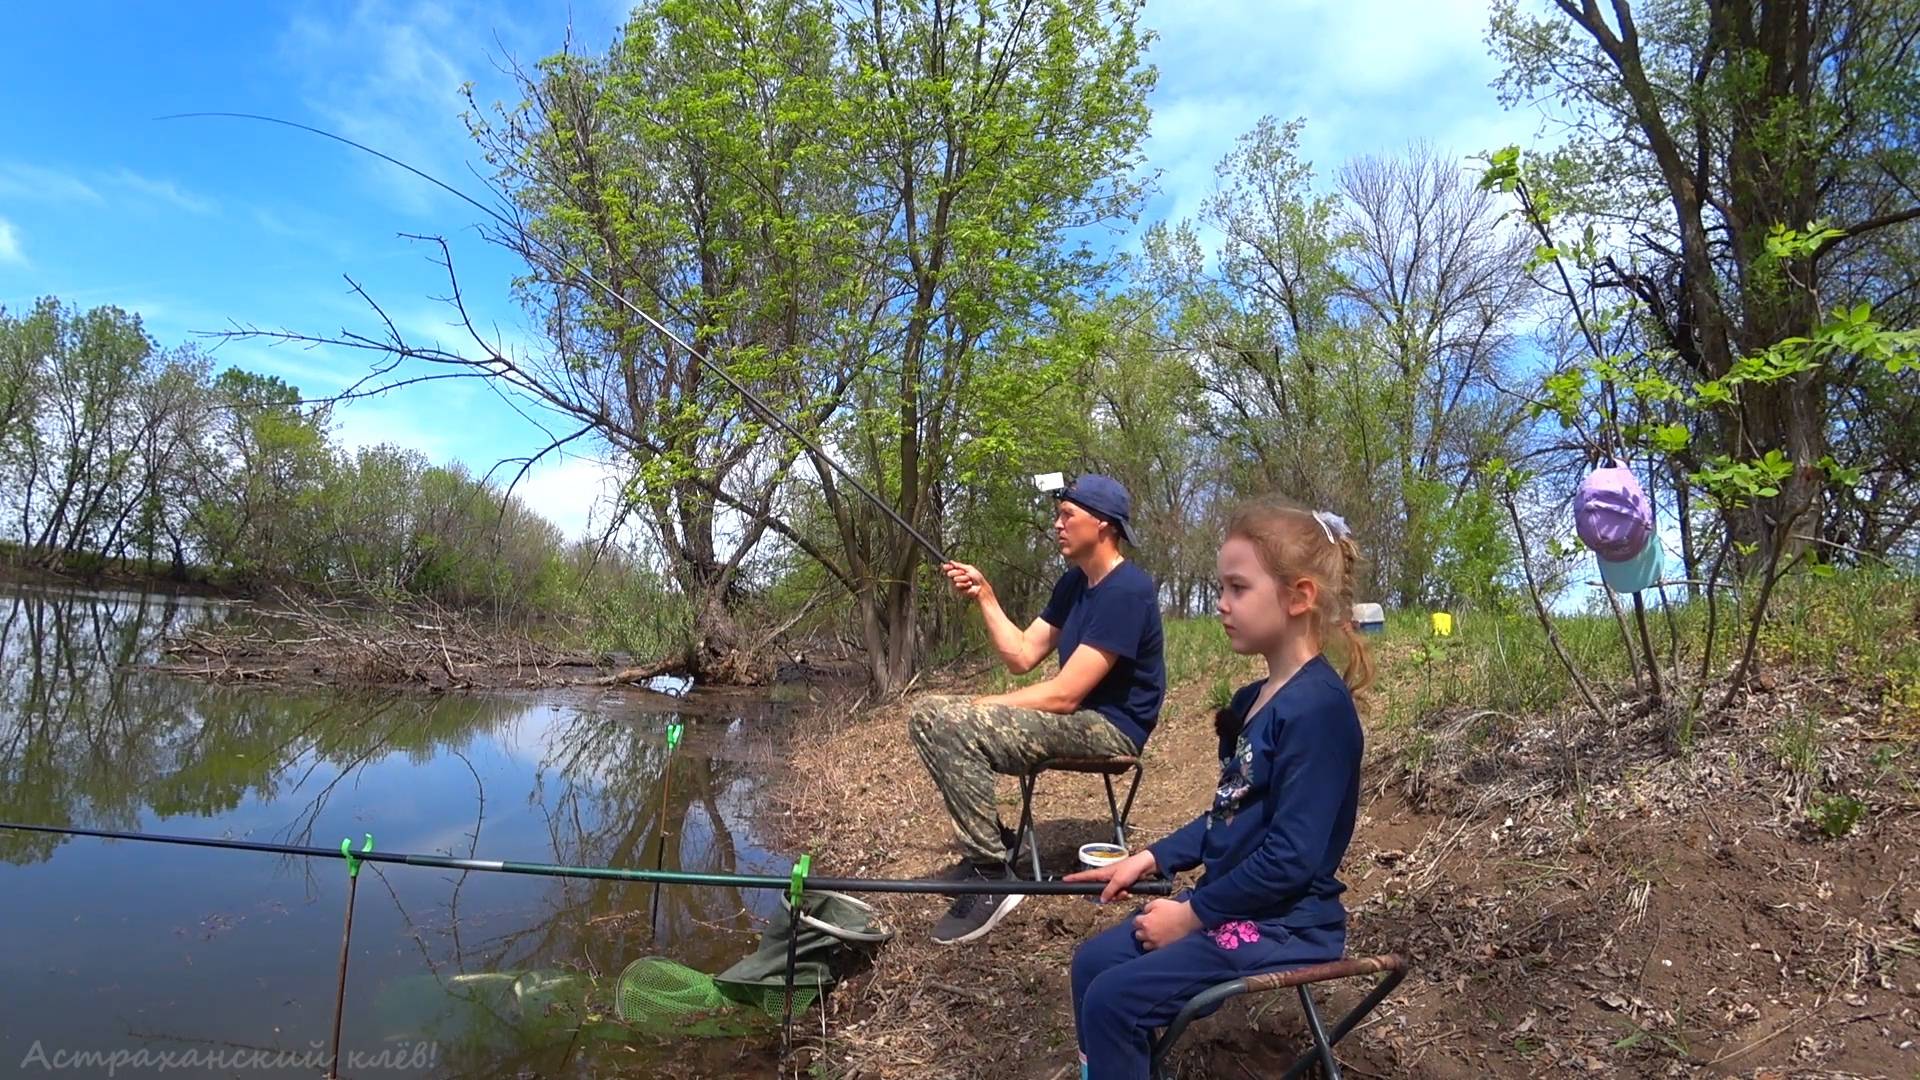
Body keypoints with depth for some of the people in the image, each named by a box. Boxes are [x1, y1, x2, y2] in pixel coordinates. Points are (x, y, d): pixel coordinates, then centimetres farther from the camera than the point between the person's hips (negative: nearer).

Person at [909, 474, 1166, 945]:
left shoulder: (1127, 591, -18)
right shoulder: (1074, 583, 13)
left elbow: (1065, 694, -22)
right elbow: (1022, 656, 10)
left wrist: (983, 705, -12)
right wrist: (984, 595, 2)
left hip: (1109, 727, -10)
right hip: (1074, 717, 10)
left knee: (952, 727, -26)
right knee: (927, 715, -1)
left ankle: (991, 875, -16)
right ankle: (992, 841, 4)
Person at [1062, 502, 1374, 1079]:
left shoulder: (1318, 706, -23)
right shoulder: (1254, 699, 7)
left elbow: (1292, 855, -25)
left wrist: (1194, 914, -17)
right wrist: (1152, 857, 6)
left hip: (1285, 923, -9)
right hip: (1231, 902, 9)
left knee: (1113, 999, -13)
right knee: (1093, 962, 9)